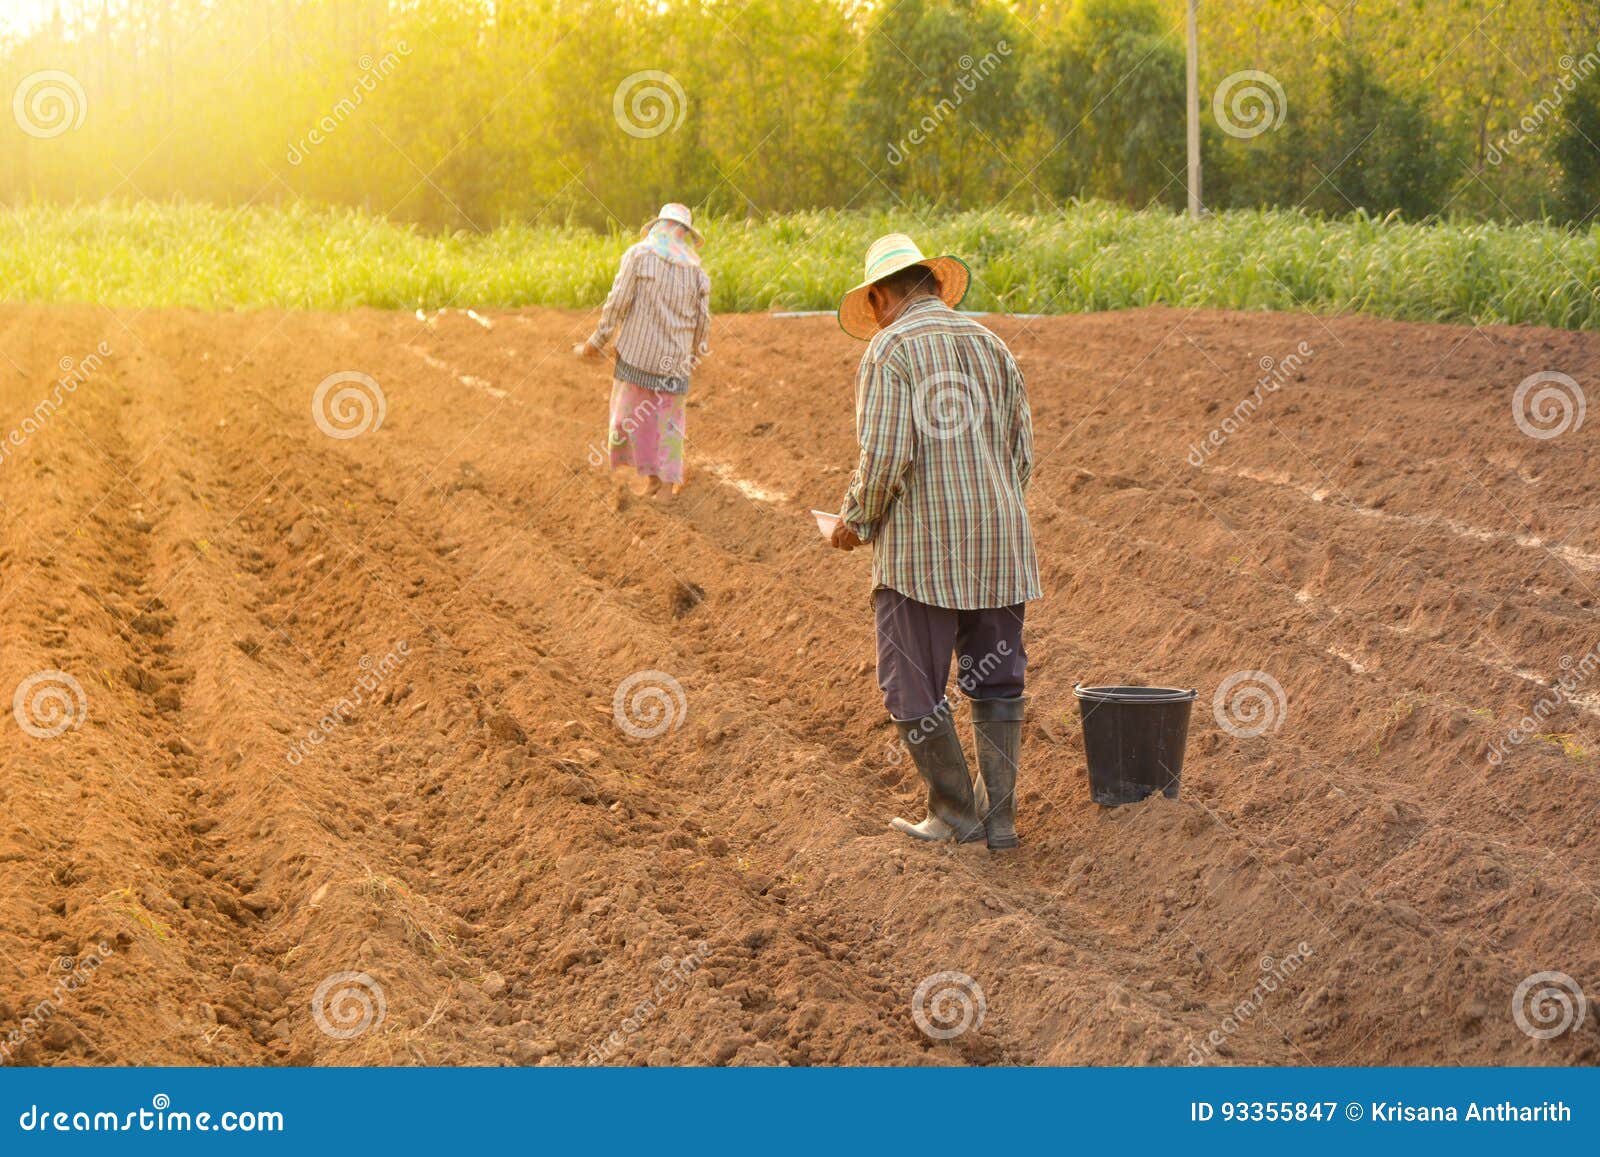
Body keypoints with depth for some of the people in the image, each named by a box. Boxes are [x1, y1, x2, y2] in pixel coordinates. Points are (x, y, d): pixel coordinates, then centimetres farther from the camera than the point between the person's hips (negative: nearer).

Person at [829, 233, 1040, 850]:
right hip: (1001, 544, 6)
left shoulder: (890, 348, -6)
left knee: (913, 686, 4)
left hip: (921, 547, -6)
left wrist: (857, 521, -1)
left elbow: (885, 454, -16)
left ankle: (956, 811, 8)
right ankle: (999, 815, 13)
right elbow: (1023, 454, 13)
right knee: (996, 682, 12)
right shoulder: (991, 346, 13)